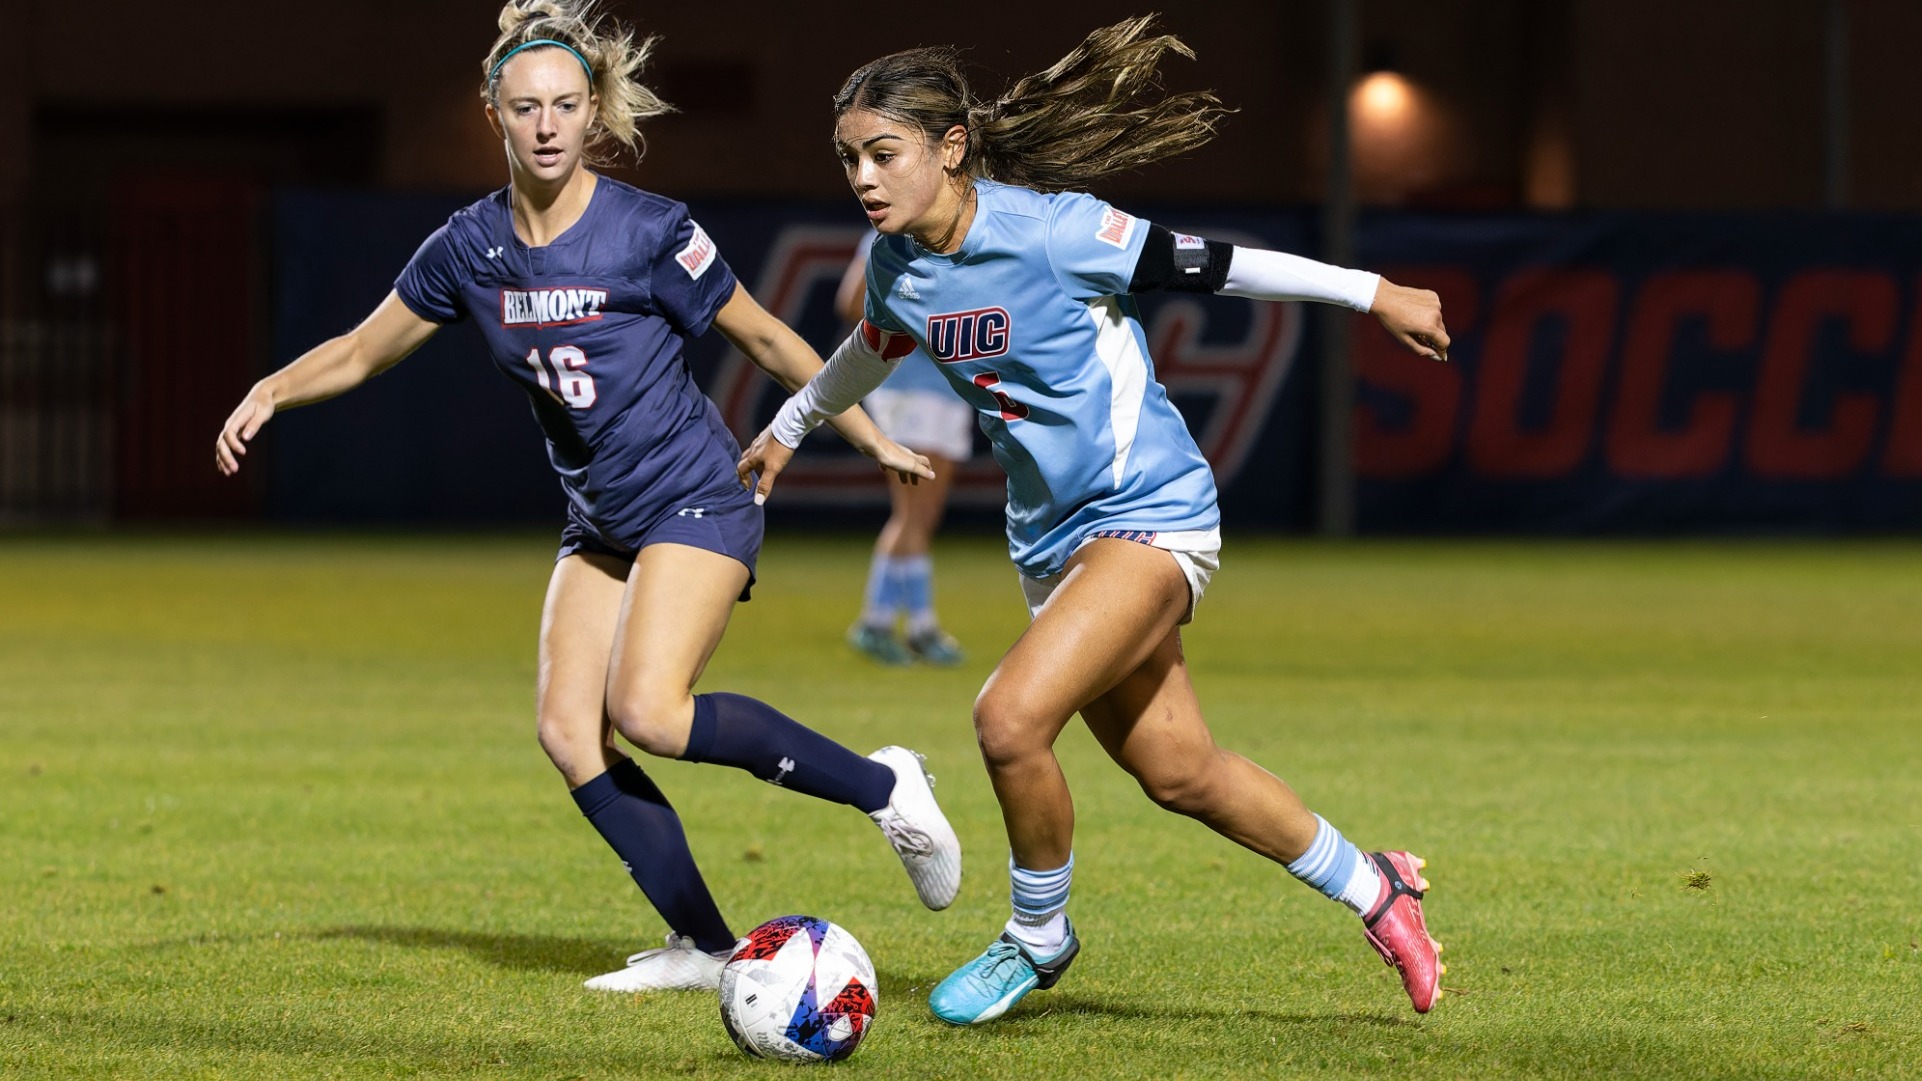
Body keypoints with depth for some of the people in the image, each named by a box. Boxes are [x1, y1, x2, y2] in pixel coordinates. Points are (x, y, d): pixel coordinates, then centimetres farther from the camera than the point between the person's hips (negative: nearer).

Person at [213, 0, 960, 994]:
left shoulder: (648, 233, -15)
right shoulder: (470, 248, -1)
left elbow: (764, 337, -3)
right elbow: (363, 352, 10)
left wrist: (873, 438, 1)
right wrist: (271, 392, -7)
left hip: (696, 503, -6)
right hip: (599, 522, 6)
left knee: (646, 710, -23)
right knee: (565, 726, -7)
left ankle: (883, 787, -8)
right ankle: (704, 948, 1)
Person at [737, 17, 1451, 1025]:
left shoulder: (1045, 231, -21)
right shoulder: (896, 263, 0)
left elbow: (1203, 264, -14)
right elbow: (876, 344, 24)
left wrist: (1374, 295, -7)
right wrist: (788, 427, 38)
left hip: (1149, 514, -7)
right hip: (1052, 538, 7)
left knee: (1010, 719, -23)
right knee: (1177, 773, 10)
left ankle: (1037, 938, 1)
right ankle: (1370, 886, 31)